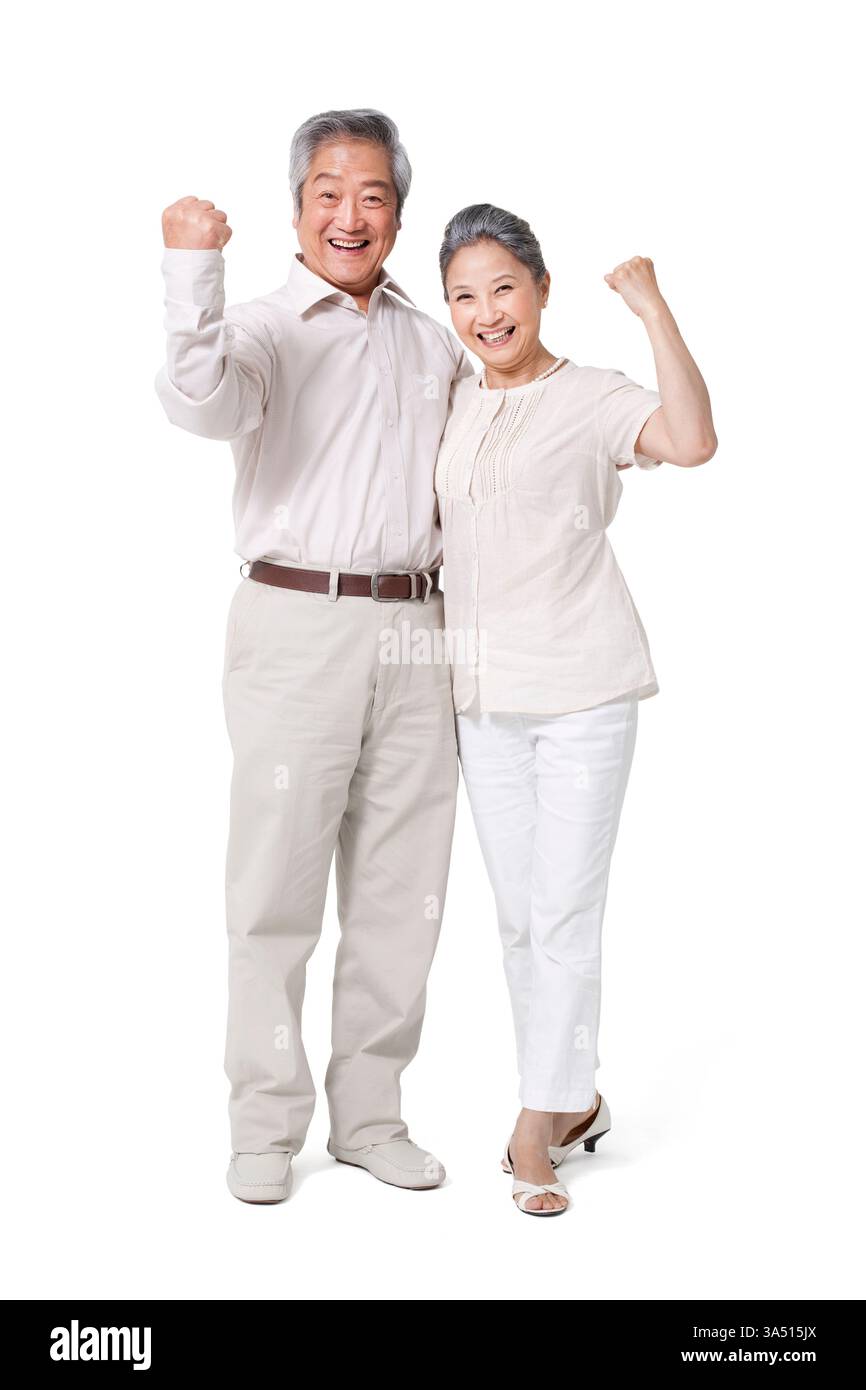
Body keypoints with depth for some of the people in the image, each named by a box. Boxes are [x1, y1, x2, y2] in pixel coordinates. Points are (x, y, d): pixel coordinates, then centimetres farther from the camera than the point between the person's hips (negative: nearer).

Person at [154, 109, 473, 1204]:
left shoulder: (434, 344, 16)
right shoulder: (263, 329, 1)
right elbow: (200, 403, -23)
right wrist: (193, 268, -31)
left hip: (415, 628, 5)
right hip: (297, 626, -4)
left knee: (402, 890, 8)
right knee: (277, 883, 0)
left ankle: (368, 1113, 22)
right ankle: (265, 1124, 14)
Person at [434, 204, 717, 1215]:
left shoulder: (593, 397, -5)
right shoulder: (449, 409, 12)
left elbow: (693, 441, -25)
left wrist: (652, 308, -22)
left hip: (580, 689, -6)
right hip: (482, 693, 6)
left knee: (563, 911, -3)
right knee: (516, 913, 12)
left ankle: (537, 1126, 10)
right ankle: (573, 1103, 28)